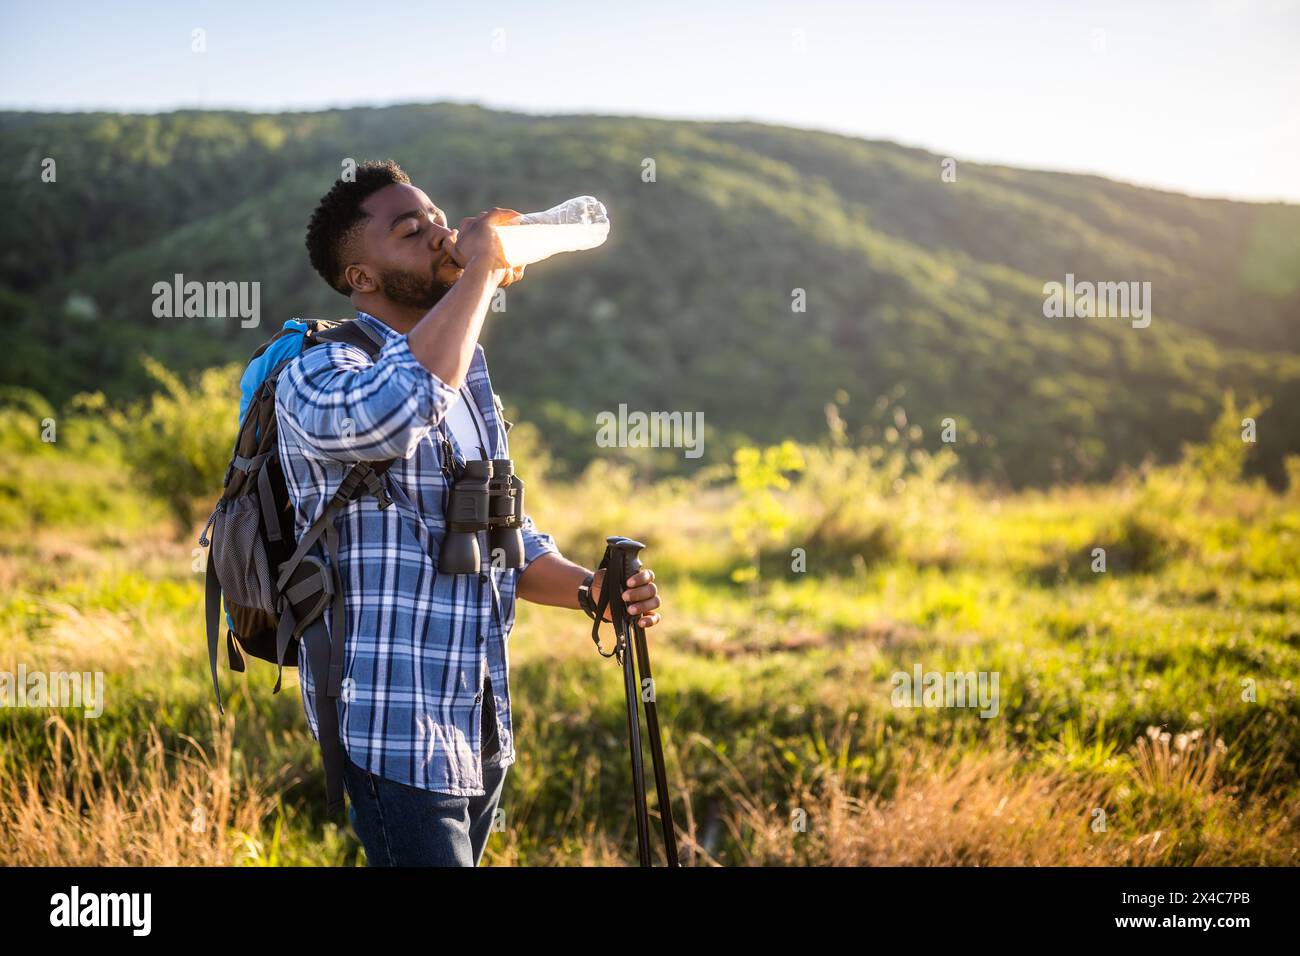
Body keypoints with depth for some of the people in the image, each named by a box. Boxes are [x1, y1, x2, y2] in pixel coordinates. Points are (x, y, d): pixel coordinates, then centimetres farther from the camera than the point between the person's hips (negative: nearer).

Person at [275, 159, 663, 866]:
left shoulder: (467, 379, 15)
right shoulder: (318, 372, -11)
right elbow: (395, 410, -36)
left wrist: (588, 589, 3)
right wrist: (480, 269, -24)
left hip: (482, 727, 8)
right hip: (393, 726, -8)